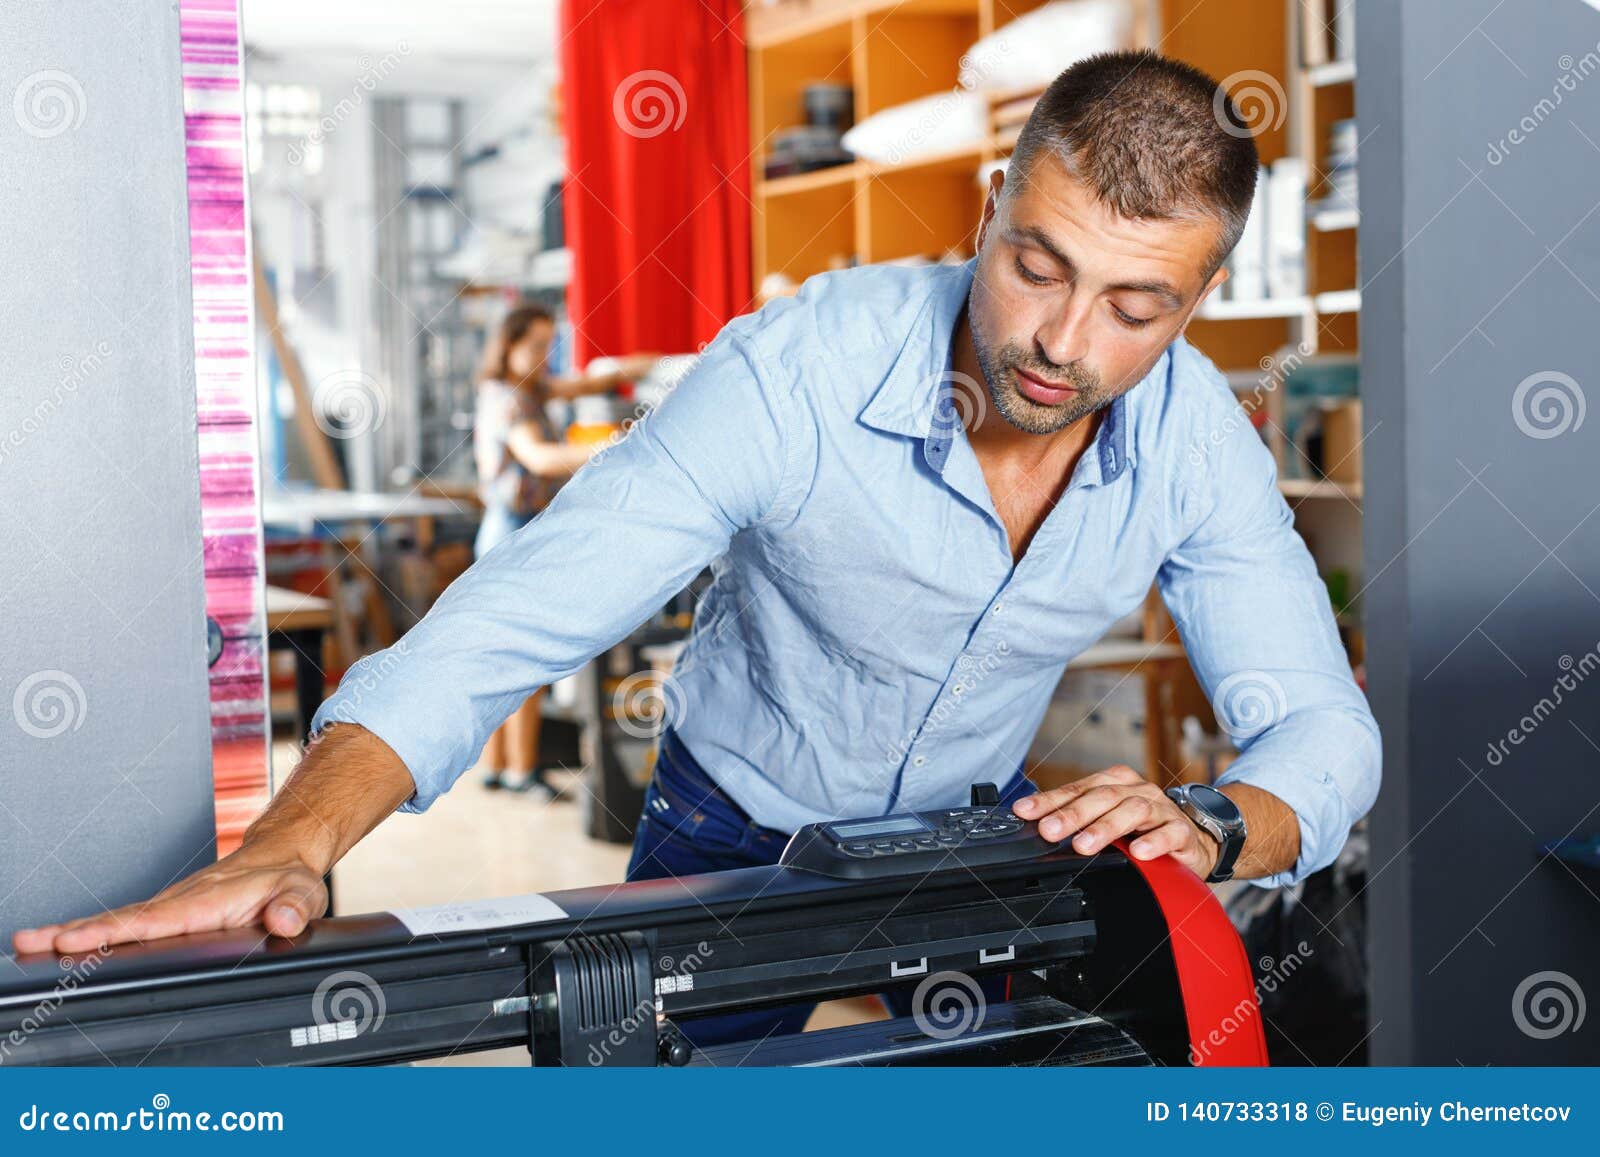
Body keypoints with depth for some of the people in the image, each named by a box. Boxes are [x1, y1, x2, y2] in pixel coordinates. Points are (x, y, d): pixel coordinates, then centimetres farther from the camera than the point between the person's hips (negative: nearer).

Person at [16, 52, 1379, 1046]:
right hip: (737, 828, -2)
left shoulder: (1196, 435, -20)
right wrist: (291, 845, -53)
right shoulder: (800, 371, -33)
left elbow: (1322, 726, -18)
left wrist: (1213, 830, -43)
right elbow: (519, 611, -39)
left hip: (980, 825, 3)